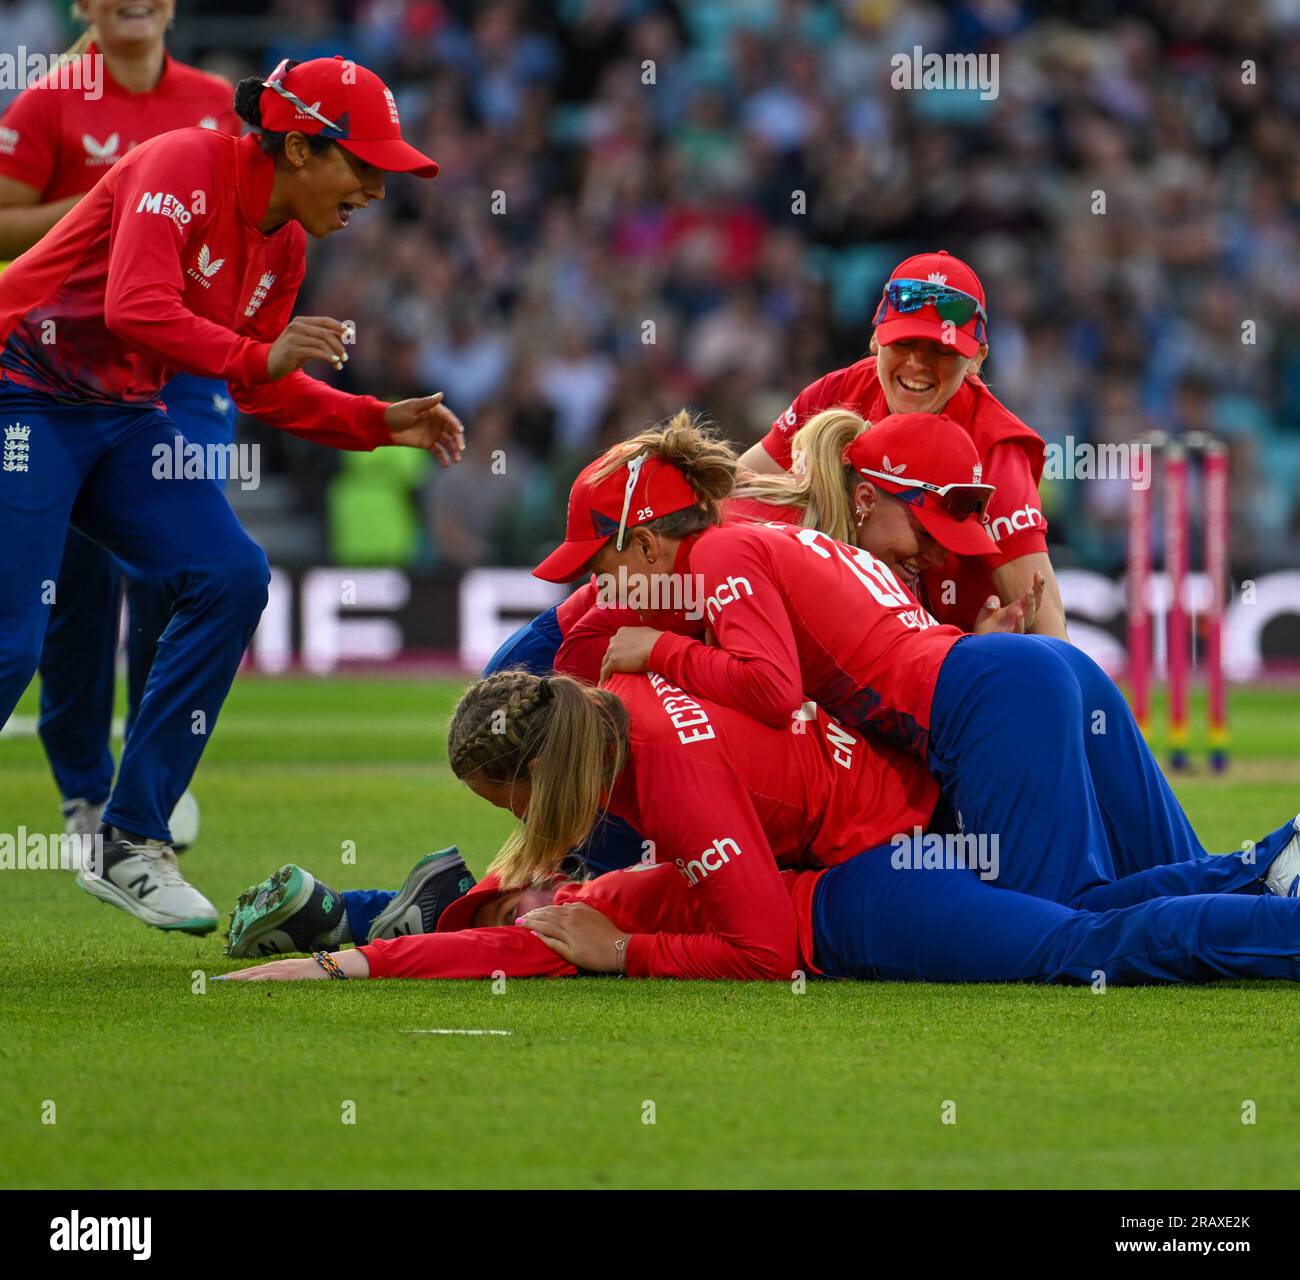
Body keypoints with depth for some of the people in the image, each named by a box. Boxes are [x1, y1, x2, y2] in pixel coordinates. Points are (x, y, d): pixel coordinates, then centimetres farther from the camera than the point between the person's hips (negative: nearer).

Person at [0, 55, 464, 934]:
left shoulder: (284, 244, 6)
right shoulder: (184, 169, -20)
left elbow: (265, 391, 13)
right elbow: (135, 309, -32)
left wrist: (381, 423, 3)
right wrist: (258, 358, -37)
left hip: (123, 416, 8)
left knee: (230, 578, -7)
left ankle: (131, 845, 0)